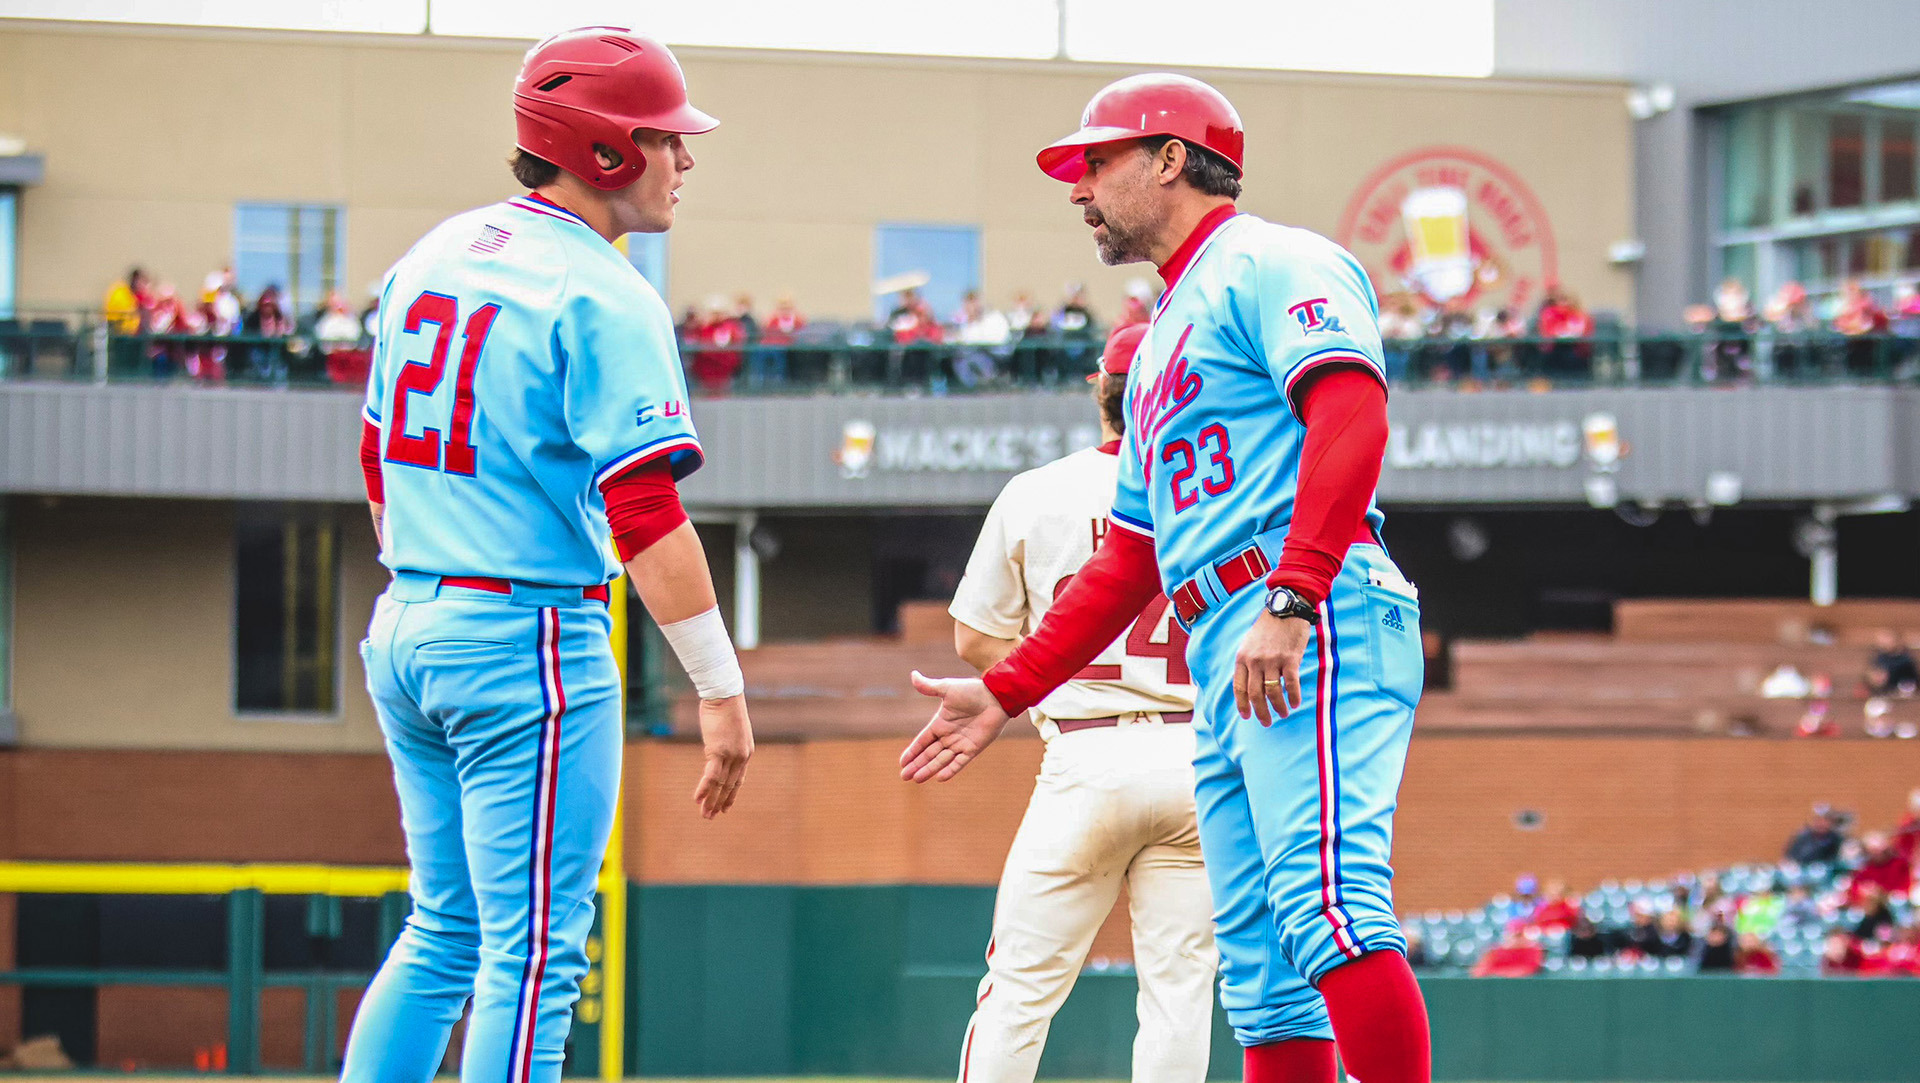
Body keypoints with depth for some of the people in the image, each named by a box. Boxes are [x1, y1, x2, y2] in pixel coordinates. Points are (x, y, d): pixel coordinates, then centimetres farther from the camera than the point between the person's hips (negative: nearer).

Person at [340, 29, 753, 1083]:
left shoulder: (432, 255, 11)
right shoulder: (601, 296, -13)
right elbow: (645, 511, -20)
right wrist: (721, 690, -19)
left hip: (403, 626, 8)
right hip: (529, 639, -8)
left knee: (445, 933, 18)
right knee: (533, 954, -4)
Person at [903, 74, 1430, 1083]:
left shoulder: (1269, 264, 2)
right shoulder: (1161, 342, 32)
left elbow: (1351, 418, -16)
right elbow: (1127, 563, 34)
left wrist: (1289, 600, -26)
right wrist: (1006, 691, 28)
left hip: (1319, 633, -10)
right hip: (1225, 672, 10)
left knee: (1326, 904, -24)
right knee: (1257, 965, 2)